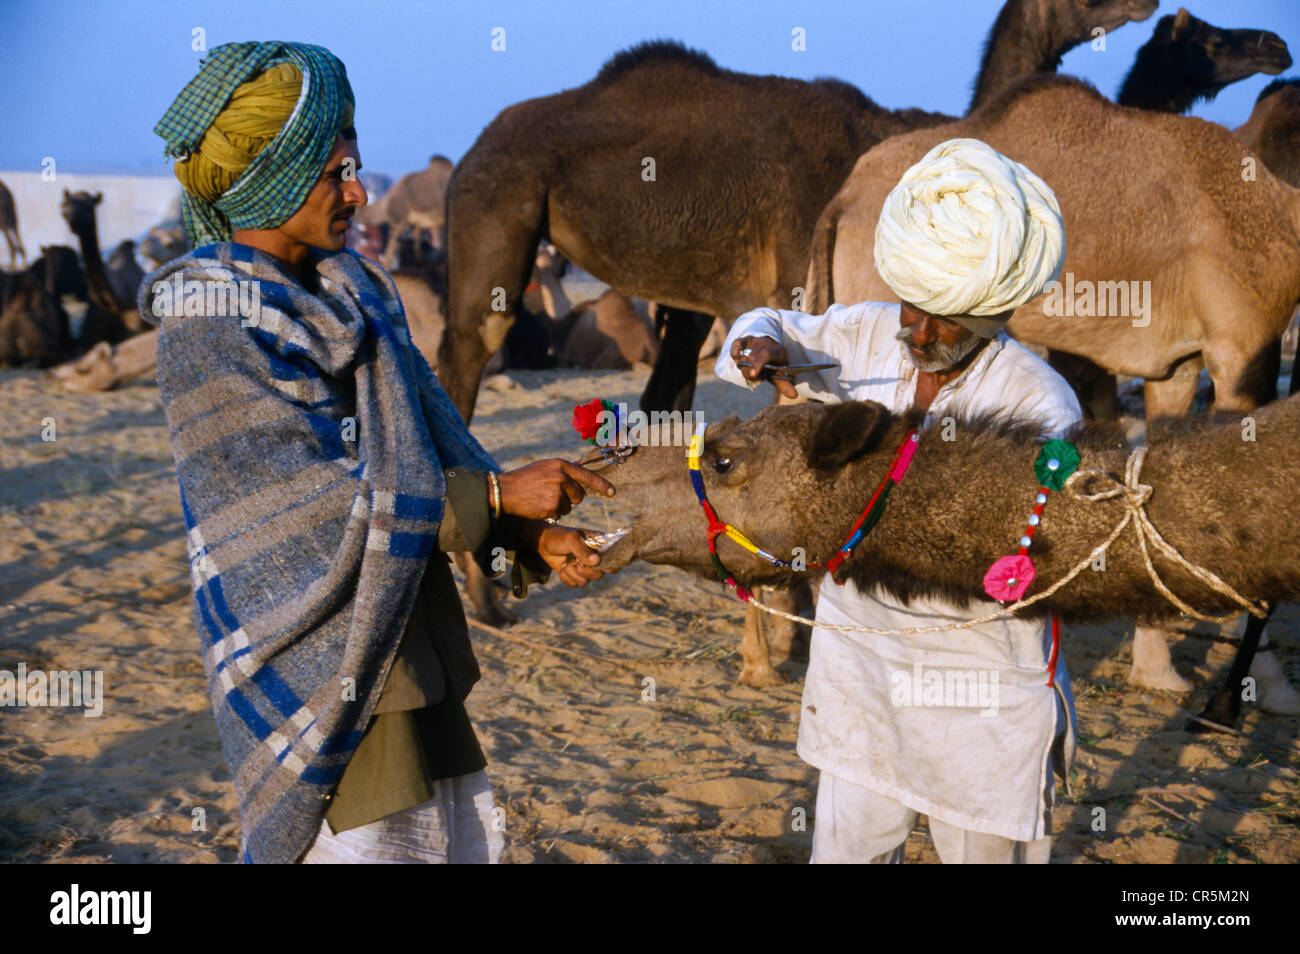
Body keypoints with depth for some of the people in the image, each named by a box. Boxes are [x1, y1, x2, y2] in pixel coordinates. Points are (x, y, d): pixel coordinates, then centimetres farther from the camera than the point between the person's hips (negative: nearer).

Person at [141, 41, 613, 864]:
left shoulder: (351, 287, 8)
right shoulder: (208, 327, -16)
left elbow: (431, 435, 9)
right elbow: (314, 497, -20)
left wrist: (529, 537, -4)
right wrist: (497, 494, -18)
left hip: (408, 647, 8)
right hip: (317, 666, -8)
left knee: (458, 834, 12)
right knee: (359, 841, -3)